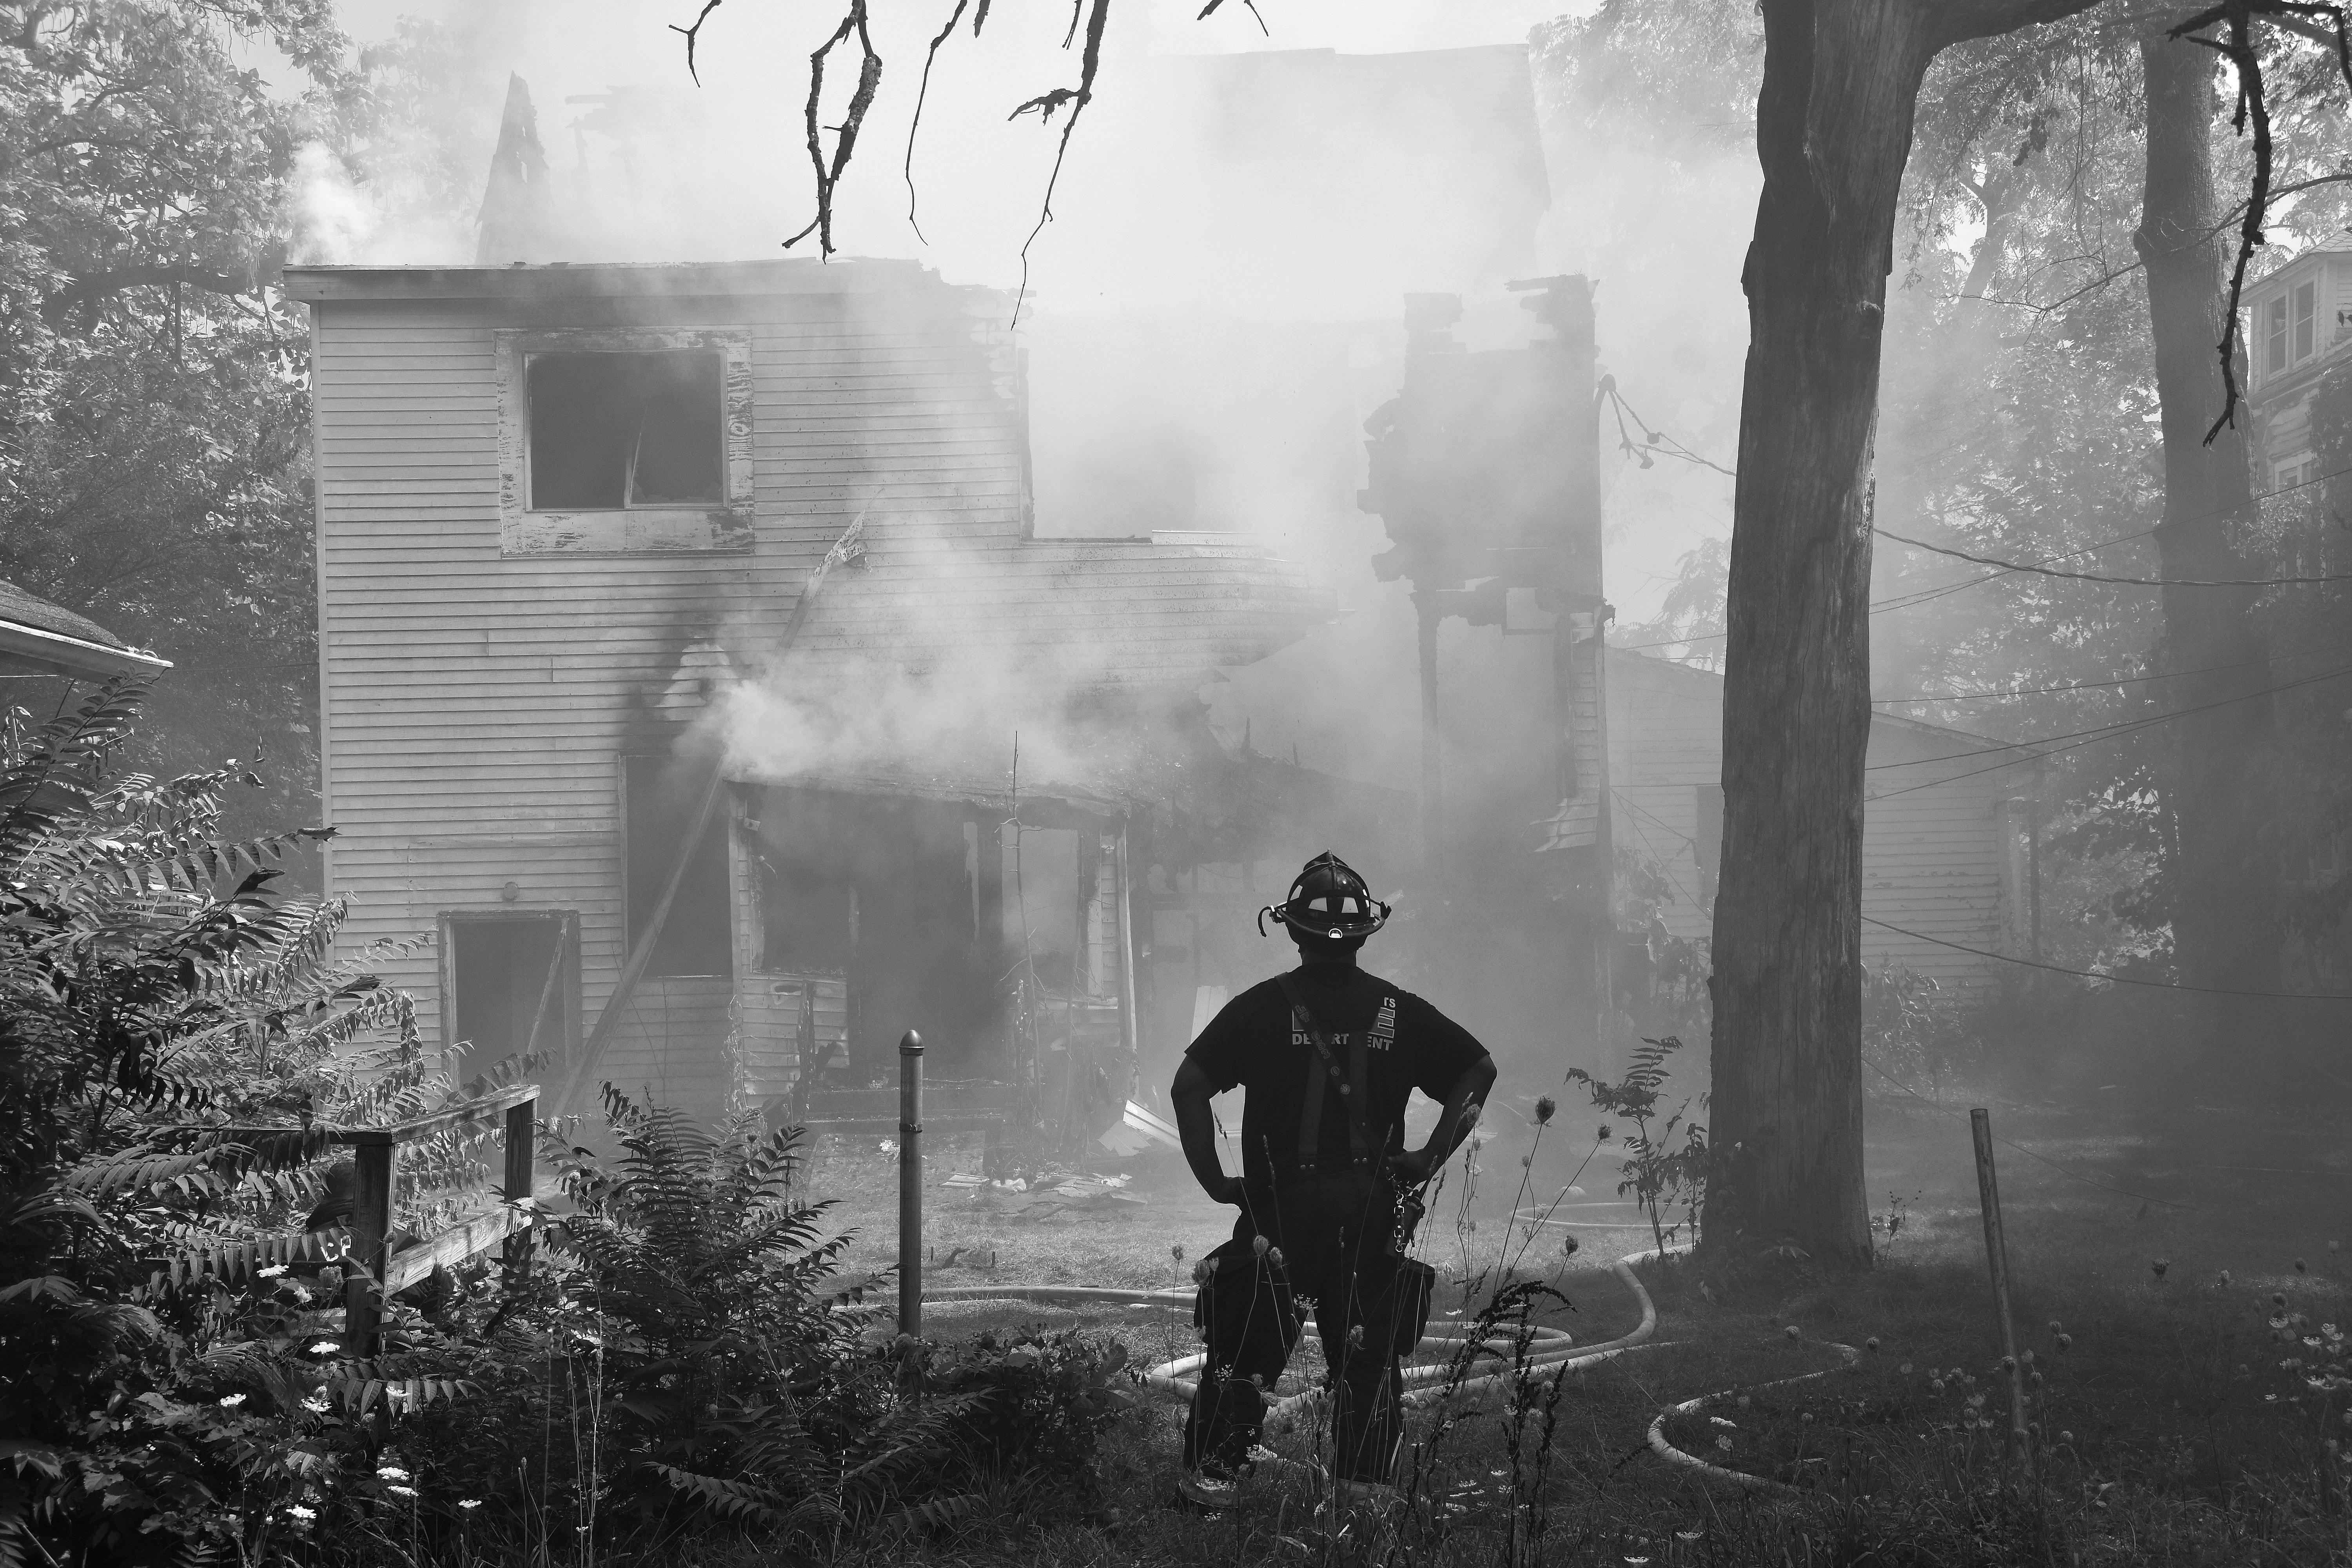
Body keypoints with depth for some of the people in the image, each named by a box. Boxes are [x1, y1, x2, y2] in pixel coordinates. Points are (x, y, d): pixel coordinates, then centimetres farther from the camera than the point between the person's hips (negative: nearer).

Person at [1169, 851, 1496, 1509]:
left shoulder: (1262, 1008, -4)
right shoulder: (1398, 1010, 3)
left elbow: (1188, 1087, -10)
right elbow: (1480, 1069, 5)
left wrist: (1213, 1179, -3)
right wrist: (1430, 1158, 5)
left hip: (1280, 1207, -2)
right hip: (1375, 1209, 2)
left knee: (1245, 1345, 8)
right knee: (1370, 1352, 12)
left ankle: (1211, 1474, 7)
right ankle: (1367, 1487, 13)